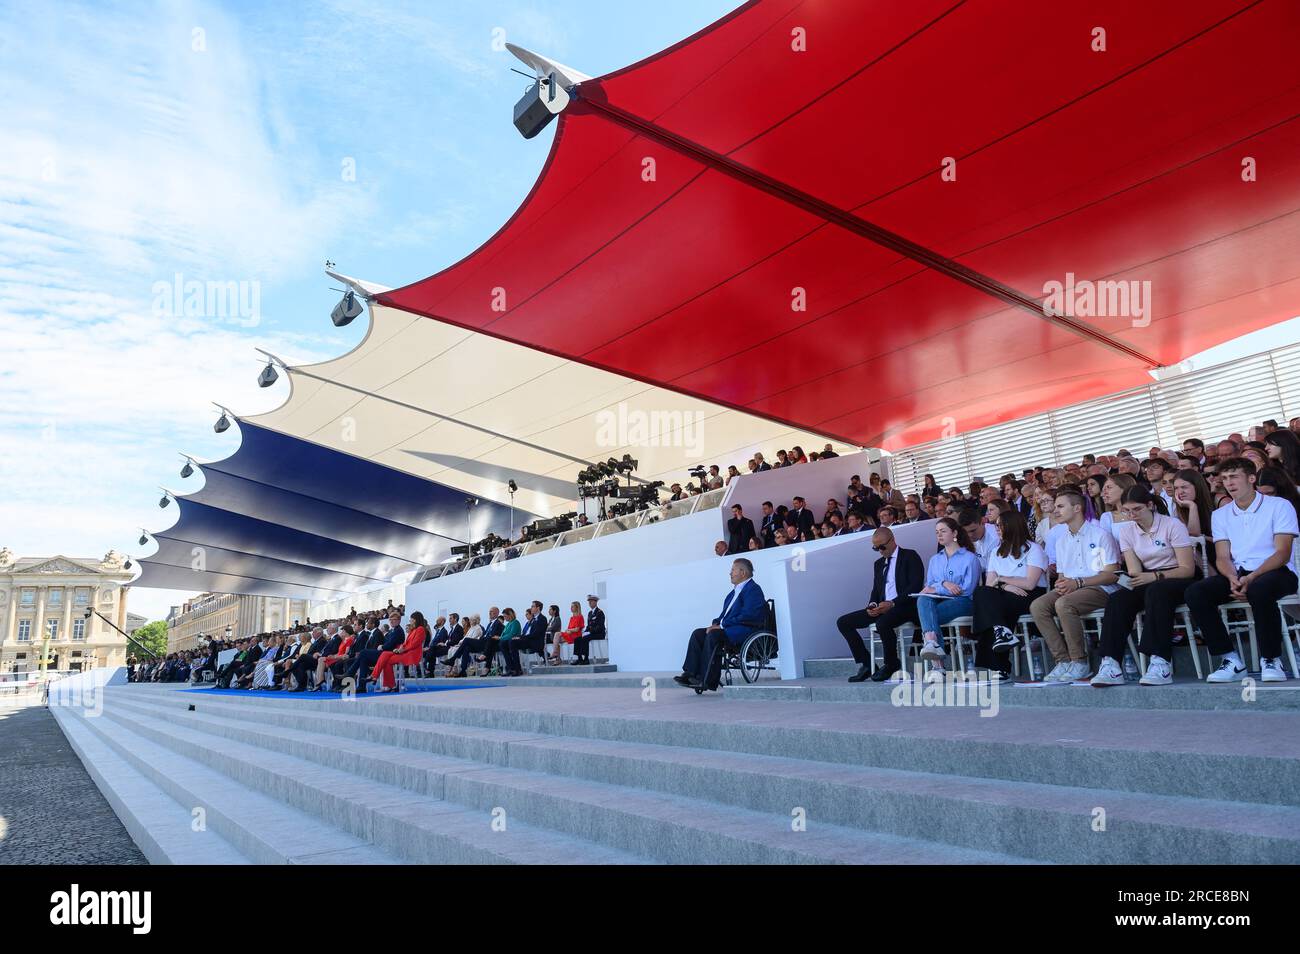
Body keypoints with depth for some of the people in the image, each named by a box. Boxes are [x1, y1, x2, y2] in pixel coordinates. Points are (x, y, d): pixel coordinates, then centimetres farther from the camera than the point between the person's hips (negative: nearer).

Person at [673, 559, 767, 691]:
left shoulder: (753, 589, -8)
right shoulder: (735, 590, 23)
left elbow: (747, 616, -19)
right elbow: (725, 613, 24)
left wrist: (722, 625, -18)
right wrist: (716, 623, 2)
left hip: (745, 630, -10)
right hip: (728, 629, 10)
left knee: (713, 635, -31)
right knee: (698, 634, -7)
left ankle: (707, 681, -27)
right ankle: (690, 674, -15)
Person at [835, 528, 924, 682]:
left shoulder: (909, 556, 0)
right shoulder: (878, 563, 21)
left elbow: (916, 585, -11)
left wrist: (892, 603, -21)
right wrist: (872, 605, -3)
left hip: (905, 606, -7)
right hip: (882, 607, 7)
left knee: (882, 623, -38)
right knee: (843, 622, -5)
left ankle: (890, 664, -13)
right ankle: (867, 665, -3)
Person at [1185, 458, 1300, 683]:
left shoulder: (1279, 506, 3)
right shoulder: (1220, 515, 16)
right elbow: (1222, 557, 7)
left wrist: (1252, 578, -22)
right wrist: (1233, 579, -16)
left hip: (1275, 572, -4)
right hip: (1237, 574, 4)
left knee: (1259, 589, -40)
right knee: (1195, 592, -24)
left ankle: (1271, 660, -22)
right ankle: (1230, 660, -19)